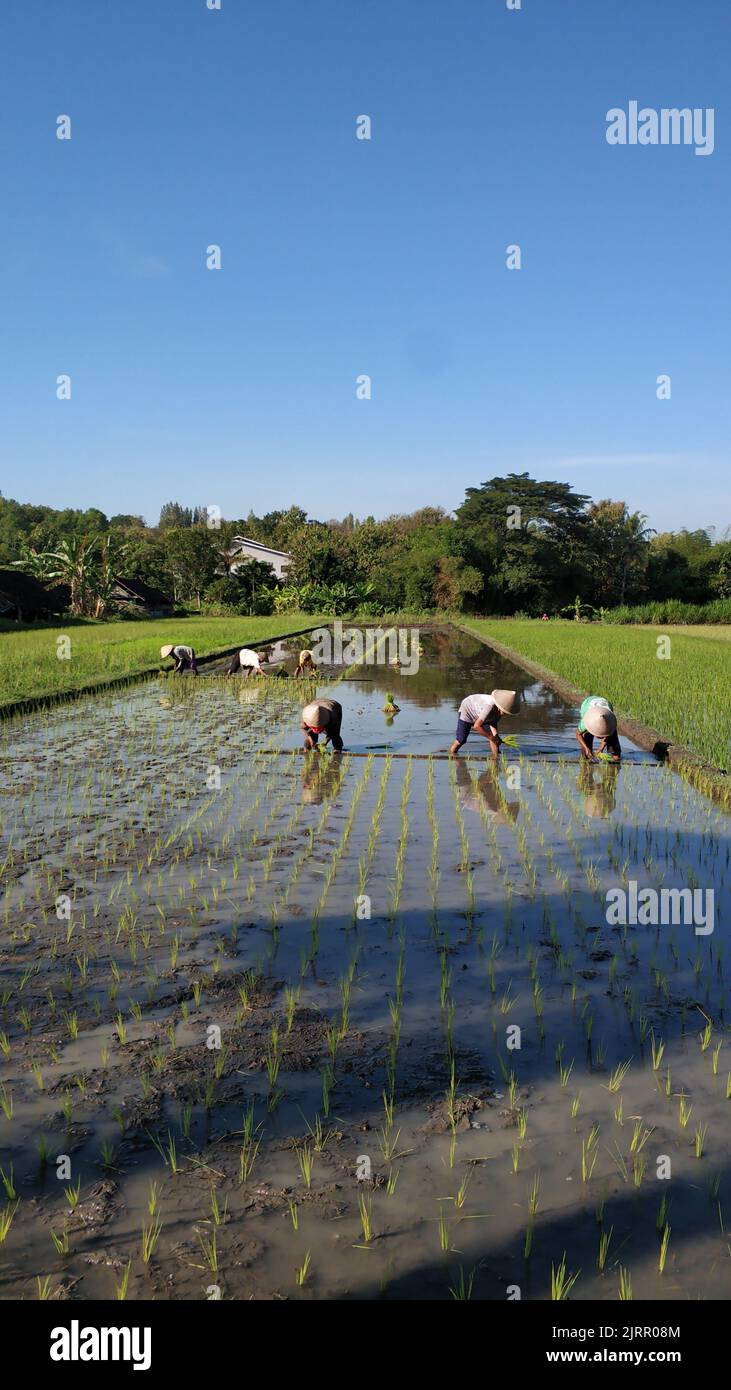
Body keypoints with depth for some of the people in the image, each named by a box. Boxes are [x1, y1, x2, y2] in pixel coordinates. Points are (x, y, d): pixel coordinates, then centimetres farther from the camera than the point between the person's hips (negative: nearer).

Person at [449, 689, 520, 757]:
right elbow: (476, 726, -43)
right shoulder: (490, 707, -45)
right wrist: (491, 737, -37)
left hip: (481, 714, 6)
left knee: (493, 736, -11)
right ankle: (452, 754, 17)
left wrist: (495, 736, -23)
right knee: (461, 739, -5)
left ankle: (496, 755, -1)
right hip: (467, 711, -6)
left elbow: (493, 722, -6)